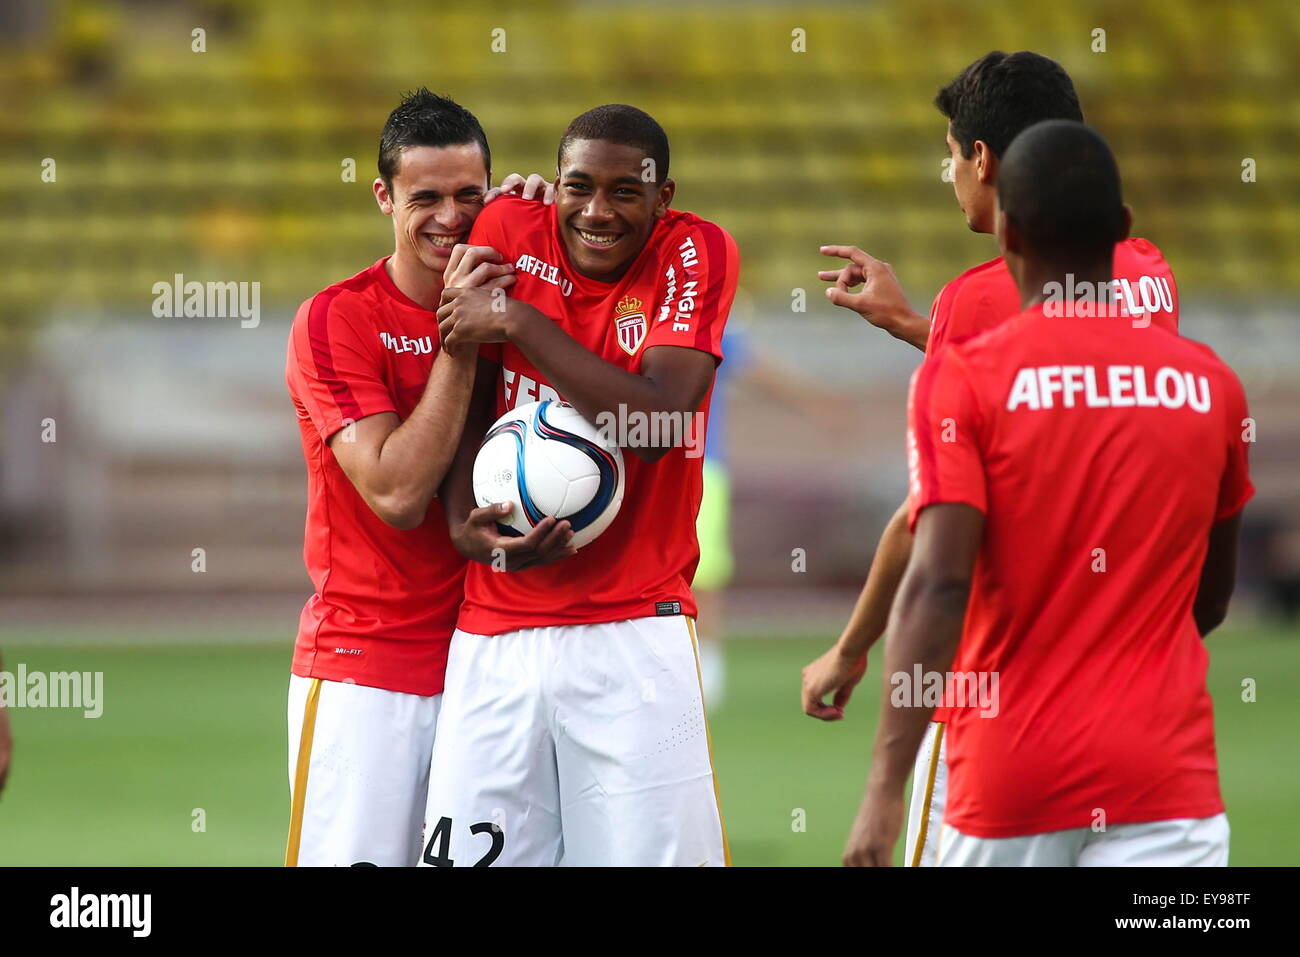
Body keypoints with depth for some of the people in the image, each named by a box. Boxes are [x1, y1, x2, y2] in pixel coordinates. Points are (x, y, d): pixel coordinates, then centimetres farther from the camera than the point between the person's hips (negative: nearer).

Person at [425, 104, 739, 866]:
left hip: (636, 629, -2)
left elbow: (656, 418, -16)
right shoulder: (510, 232, 4)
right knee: (469, 856, -3)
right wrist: (465, 518, -10)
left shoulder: (697, 254, -3)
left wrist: (518, 321, -14)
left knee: (656, 848, -9)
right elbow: (468, 399, 8)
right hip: (495, 631, 2)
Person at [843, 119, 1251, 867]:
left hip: (1012, 776, -1)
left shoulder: (961, 379, -5)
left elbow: (938, 583, -15)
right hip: (1166, 773, 1)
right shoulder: (1209, 385, 5)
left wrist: (887, 784, -18)